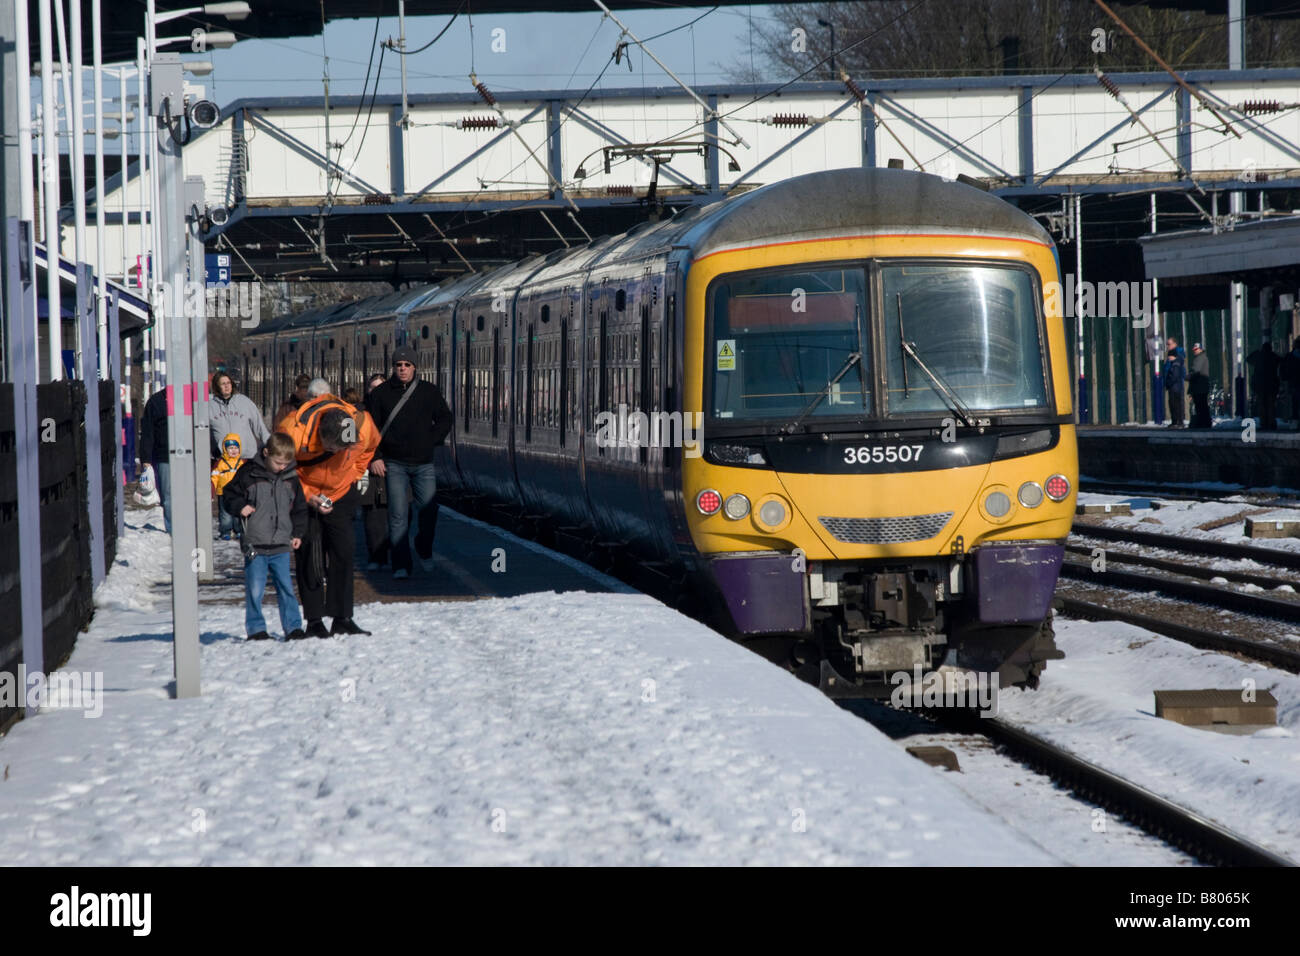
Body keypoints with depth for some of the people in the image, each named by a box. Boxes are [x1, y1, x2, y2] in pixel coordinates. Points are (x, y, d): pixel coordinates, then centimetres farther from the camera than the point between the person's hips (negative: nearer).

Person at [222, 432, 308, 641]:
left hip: (281, 545, 3)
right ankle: (256, 629, 7)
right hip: (255, 545, -3)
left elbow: (299, 508, 19)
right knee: (255, 590, -2)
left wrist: (297, 533, 13)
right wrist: (239, 507, -16)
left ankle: (293, 627, 11)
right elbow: (230, 496, 3)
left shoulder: (290, 478, 8)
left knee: (286, 588, 4)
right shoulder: (248, 473, -5)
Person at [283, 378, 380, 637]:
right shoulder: (295, 431, -31)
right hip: (304, 496, -3)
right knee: (310, 559, -6)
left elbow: (370, 446, 7)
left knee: (343, 552, -2)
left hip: (340, 494, 3)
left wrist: (354, 475, 5)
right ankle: (314, 622, -1)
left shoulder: (363, 426, -22)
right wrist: (309, 496, -21)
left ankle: (343, 619, 3)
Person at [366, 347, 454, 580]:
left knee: (428, 510, 0)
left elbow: (445, 419, 14)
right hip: (395, 464, -1)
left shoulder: (428, 392, 6)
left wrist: (431, 442, 2)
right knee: (398, 515, -5)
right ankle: (401, 565, -2)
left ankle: (424, 550, 27)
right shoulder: (381, 394, 3)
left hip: (423, 464, 1)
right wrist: (374, 457, -4)